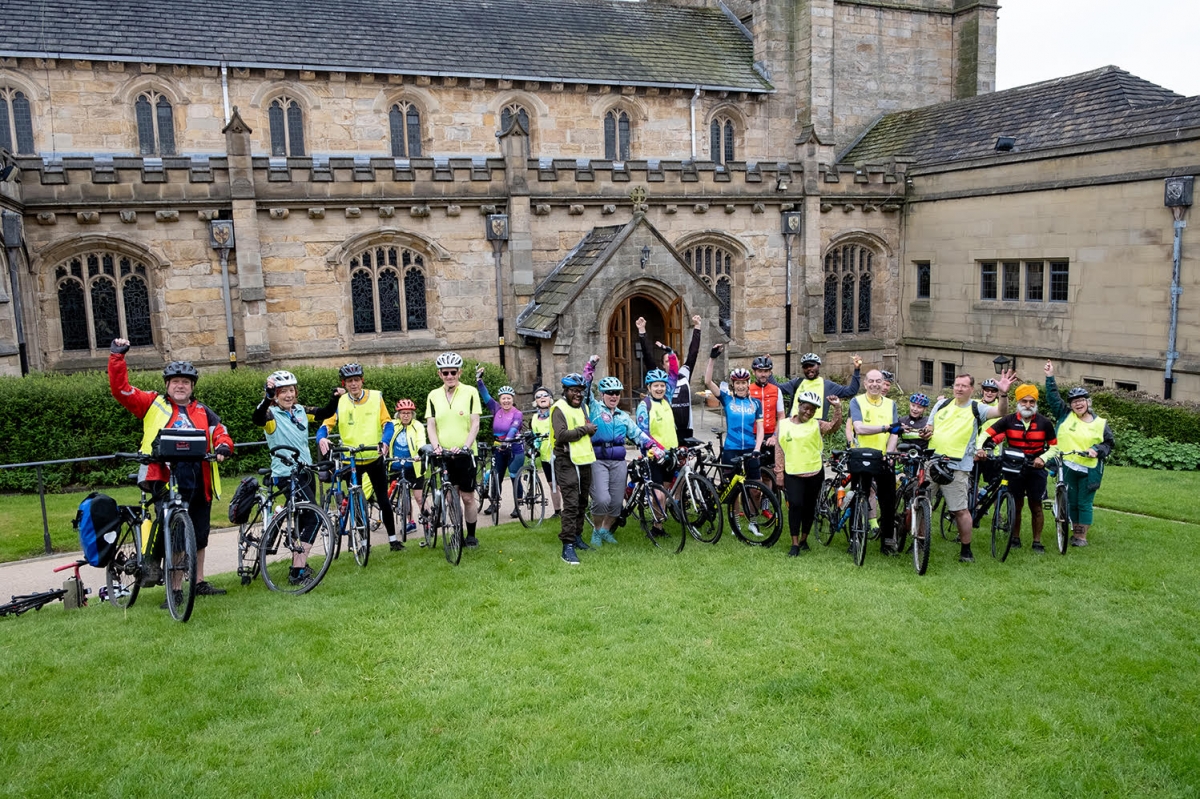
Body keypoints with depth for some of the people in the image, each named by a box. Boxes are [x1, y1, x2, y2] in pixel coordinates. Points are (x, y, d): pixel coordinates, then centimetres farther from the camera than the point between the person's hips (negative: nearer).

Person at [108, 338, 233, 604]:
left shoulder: (203, 413, 14)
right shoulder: (154, 404, 6)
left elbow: (222, 435, 10)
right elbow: (120, 388, 0)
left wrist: (223, 448, -12)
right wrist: (117, 356, -6)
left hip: (199, 484, 4)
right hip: (166, 481, -4)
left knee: (199, 535, 15)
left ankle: (199, 582, 30)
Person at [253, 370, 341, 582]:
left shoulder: (301, 411, 8)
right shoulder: (271, 415, -11)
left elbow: (325, 413, 14)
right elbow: (256, 418, -32)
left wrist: (335, 397, -4)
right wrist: (268, 397, -47)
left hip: (305, 471, 8)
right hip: (286, 475, -8)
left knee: (304, 519, 17)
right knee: (314, 518, -16)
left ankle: (298, 564, 33)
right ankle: (297, 572, -14)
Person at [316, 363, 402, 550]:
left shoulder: (376, 397, -3)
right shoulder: (339, 402, -2)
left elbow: (387, 423, -5)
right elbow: (326, 424, -5)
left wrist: (384, 441, -23)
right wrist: (322, 438, -27)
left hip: (374, 458, 0)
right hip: (351, 460, 0)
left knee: (383, 501, 4)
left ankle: (393, 538, 14)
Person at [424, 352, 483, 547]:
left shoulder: (470, 392, -2)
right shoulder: (433, 396, 7)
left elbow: (475, 423, -5)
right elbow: (430, 425, 4)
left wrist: (465, 446, -16)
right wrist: (436, 446, -12)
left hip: (465, 453, -2)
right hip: (443, 454, 2)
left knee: (468, 497, 2)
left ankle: (471, 535, 16)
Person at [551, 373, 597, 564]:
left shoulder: (583, 408, 17)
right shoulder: (559, 409, -8)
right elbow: (561, 435, -22)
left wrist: (591, 429, 5)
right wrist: (584, 430, -15)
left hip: (584, 461, 8)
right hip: (567, 462, -8)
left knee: (582, 502, 14)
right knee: (571, 504, -12)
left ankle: (577, 537, 28)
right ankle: (568, 546, -12)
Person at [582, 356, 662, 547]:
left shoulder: (624, 416, 19)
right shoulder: (594, 407, 5)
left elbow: (637, 434, 15)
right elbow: (586, 388, -7)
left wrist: (653, 446, 0)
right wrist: (590, 365, -14)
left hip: (619, 462, 5)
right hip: (598, 460, -5)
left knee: (617, 501, 4)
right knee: (602, 499, -17)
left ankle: (606, 530, 28)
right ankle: (596, 531, 8)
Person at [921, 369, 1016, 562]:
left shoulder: (976, 409, 1)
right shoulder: (942, 404, 13)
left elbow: (1000, 412, -15)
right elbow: (929, 428, 20)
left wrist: (1003, 394, -32)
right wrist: (926, 433, -4)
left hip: (957, 467, -4)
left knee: (960, 510, 0)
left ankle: (966, 550, 14)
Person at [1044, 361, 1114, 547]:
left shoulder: (1100, 424, 3)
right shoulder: (1065, 415, 4)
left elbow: (1109, 443, 9)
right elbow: (1053, 398, 3)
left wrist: (1097, 451, -10)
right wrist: (1050, 377, -3)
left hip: (1089, 470, -1)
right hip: (1067, 468, 1)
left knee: (1084, 503, 3)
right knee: (1071, 502, 9)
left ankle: (1082, 536, 12)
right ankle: (1075, 532, 20)